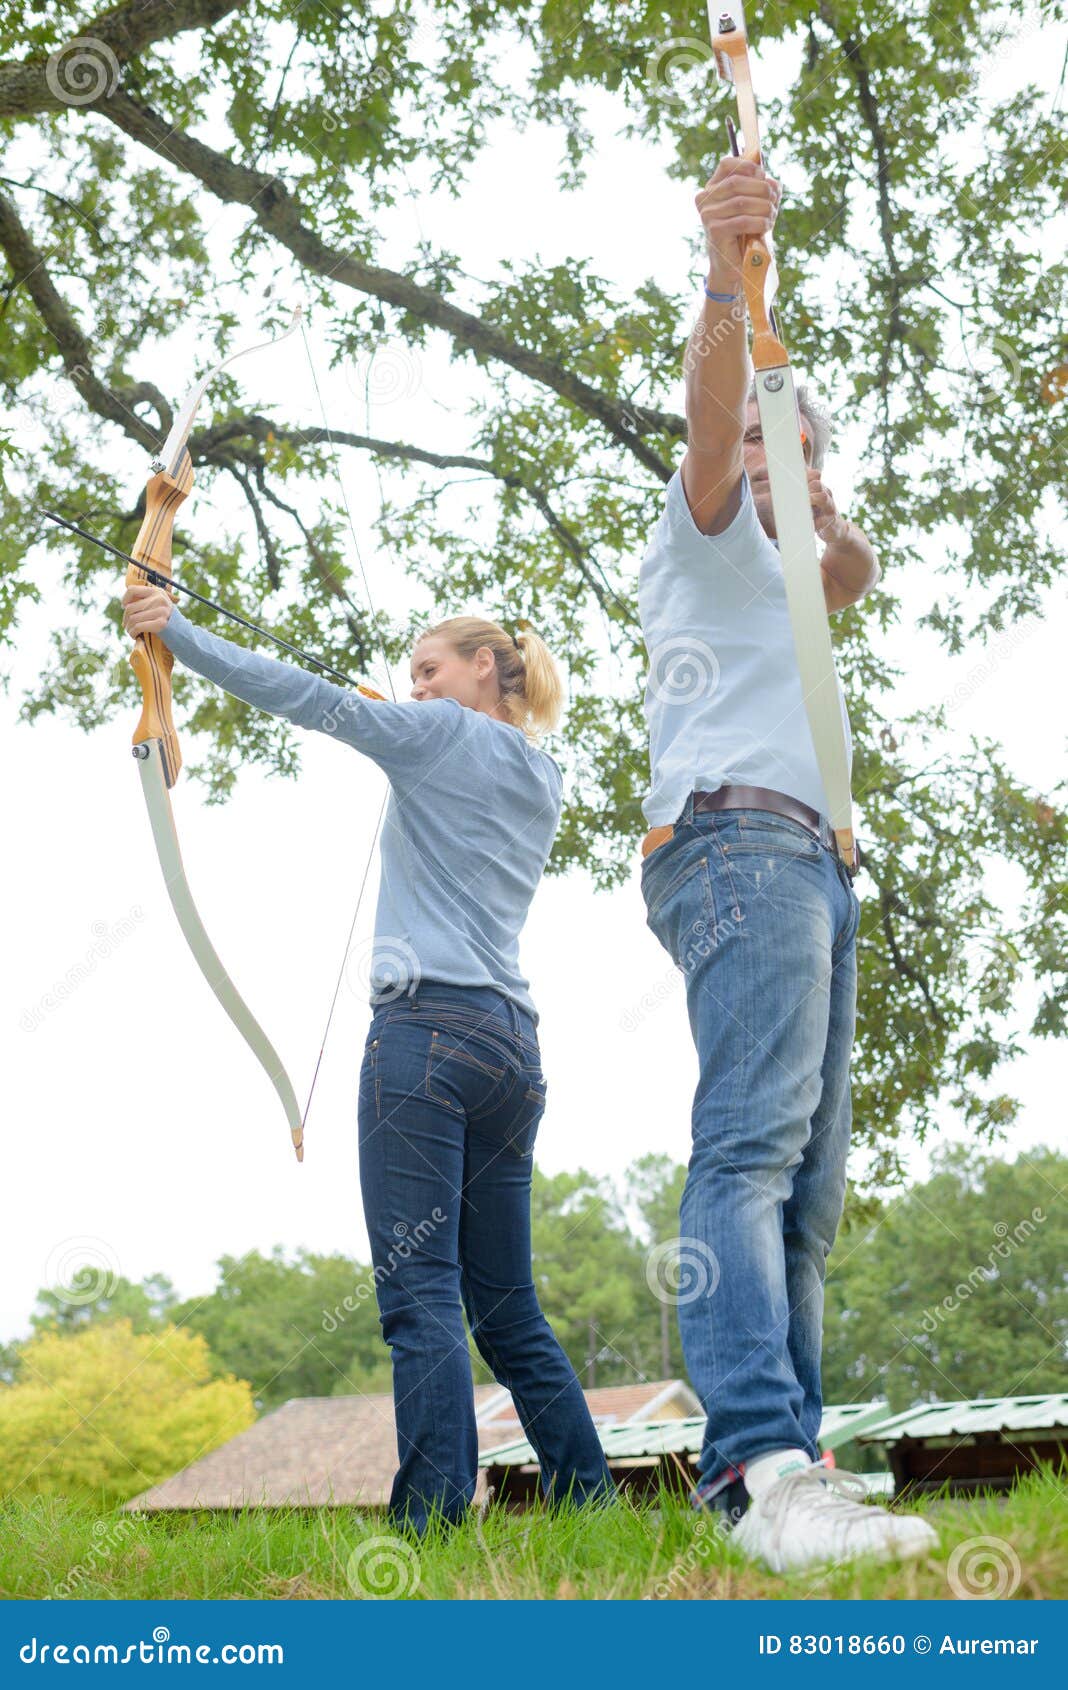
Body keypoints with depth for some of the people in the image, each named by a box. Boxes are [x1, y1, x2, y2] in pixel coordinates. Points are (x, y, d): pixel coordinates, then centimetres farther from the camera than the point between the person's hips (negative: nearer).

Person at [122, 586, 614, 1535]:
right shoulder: (541, 780, 22)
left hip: (427, 1028, -8)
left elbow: (309, 698, 0)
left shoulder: (447, 735, 3)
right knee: (507, 1306, 11)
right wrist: (411, 731, 32)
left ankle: (434, 1513, -15)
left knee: (420, 1289, -11)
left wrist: (180, 632, 5)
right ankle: (589, 1502, 11)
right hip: (513, 1047, 8)